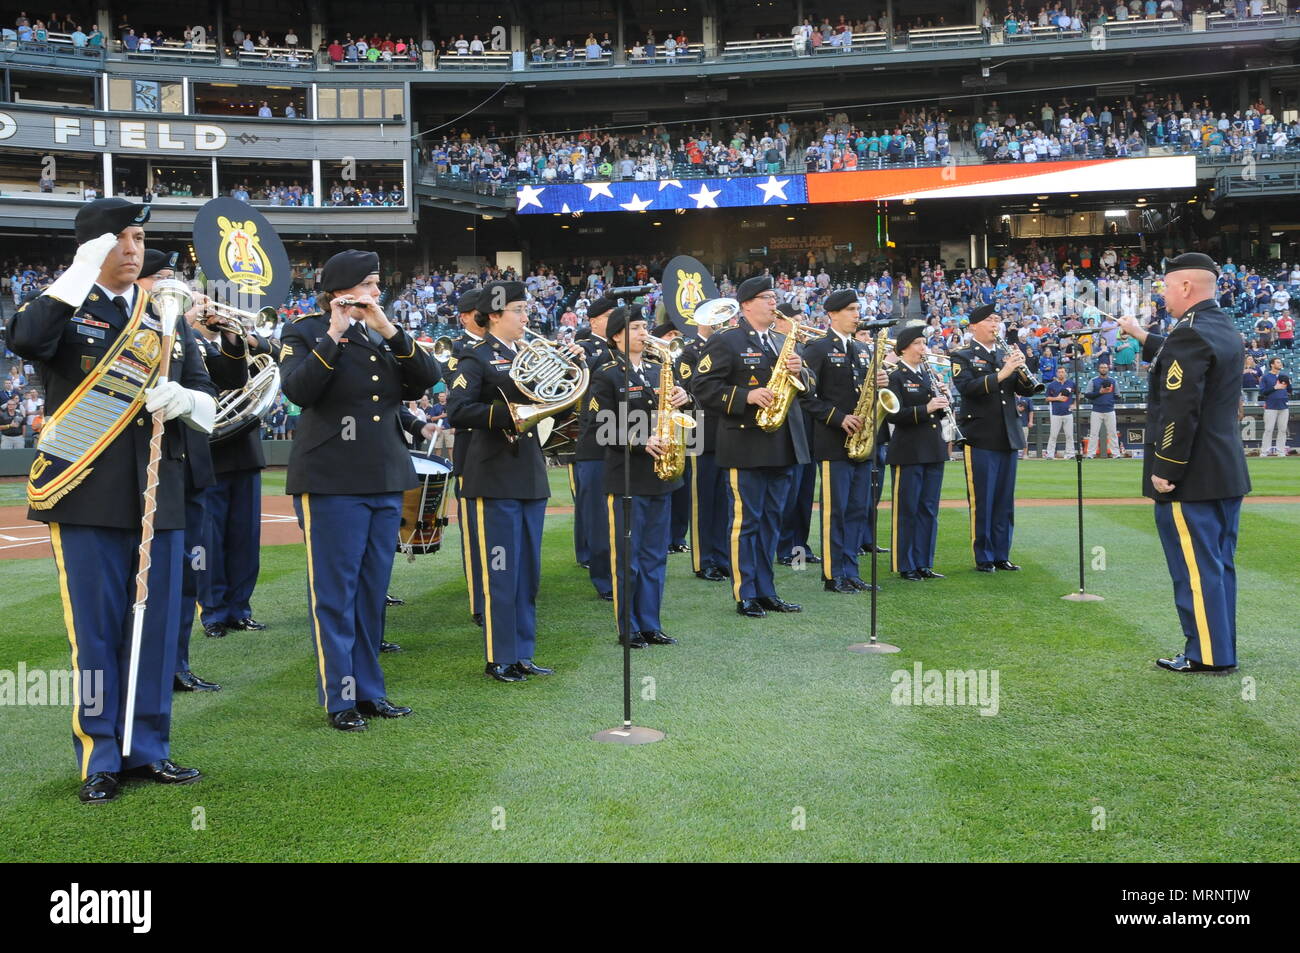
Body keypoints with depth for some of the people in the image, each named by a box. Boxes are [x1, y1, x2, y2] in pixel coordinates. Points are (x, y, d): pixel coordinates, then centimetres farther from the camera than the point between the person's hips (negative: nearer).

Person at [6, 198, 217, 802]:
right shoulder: (64, 309, 2)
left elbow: (206, 400, 13)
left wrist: (181, 399, -10)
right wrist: (81, 272, -19)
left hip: (159, 497, 4)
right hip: (86, 498, -4)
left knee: (157, 626, 9)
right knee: (96, 629, 2)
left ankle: (149, 749, 21)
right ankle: (100, 758, 14)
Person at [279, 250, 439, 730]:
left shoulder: (384, 333, 15)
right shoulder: (305, 332, -1)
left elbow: (428, 378, 0)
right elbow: (298, 389, -19)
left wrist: (388, 329, -10)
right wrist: (334, 335, -20)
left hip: (385, 478, 6)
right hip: (330, 481, -6)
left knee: (372, 591, 10)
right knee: (335, 592, -1)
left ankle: (369, 690, 19)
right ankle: (339, 698, 6)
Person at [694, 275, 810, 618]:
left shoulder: (782, 343, 17)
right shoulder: (725, 342, -4)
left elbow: (804, 388, 18)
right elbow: (704, 387, -12)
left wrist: (799, 372, -4)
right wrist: (746, 396, -21)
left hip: (781, 446, 7)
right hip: (746, 445, -7)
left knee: (771, 520, 11)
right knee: (745, 520, -1)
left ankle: (766, 591, 19)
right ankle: (744, 595, 6)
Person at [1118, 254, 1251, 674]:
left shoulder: (1190, 333, -19)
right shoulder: (1226, 330, 11)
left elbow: (1180, 412, -24)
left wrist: (1165, 470, -19)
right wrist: (1143, 338, 36)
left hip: (1191, 476, -9)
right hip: (1227, 472, 9)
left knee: (1195, 567, -2)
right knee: (1217, 564, 14)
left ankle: (1207, 655, 4)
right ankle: (1219, 649, 22)